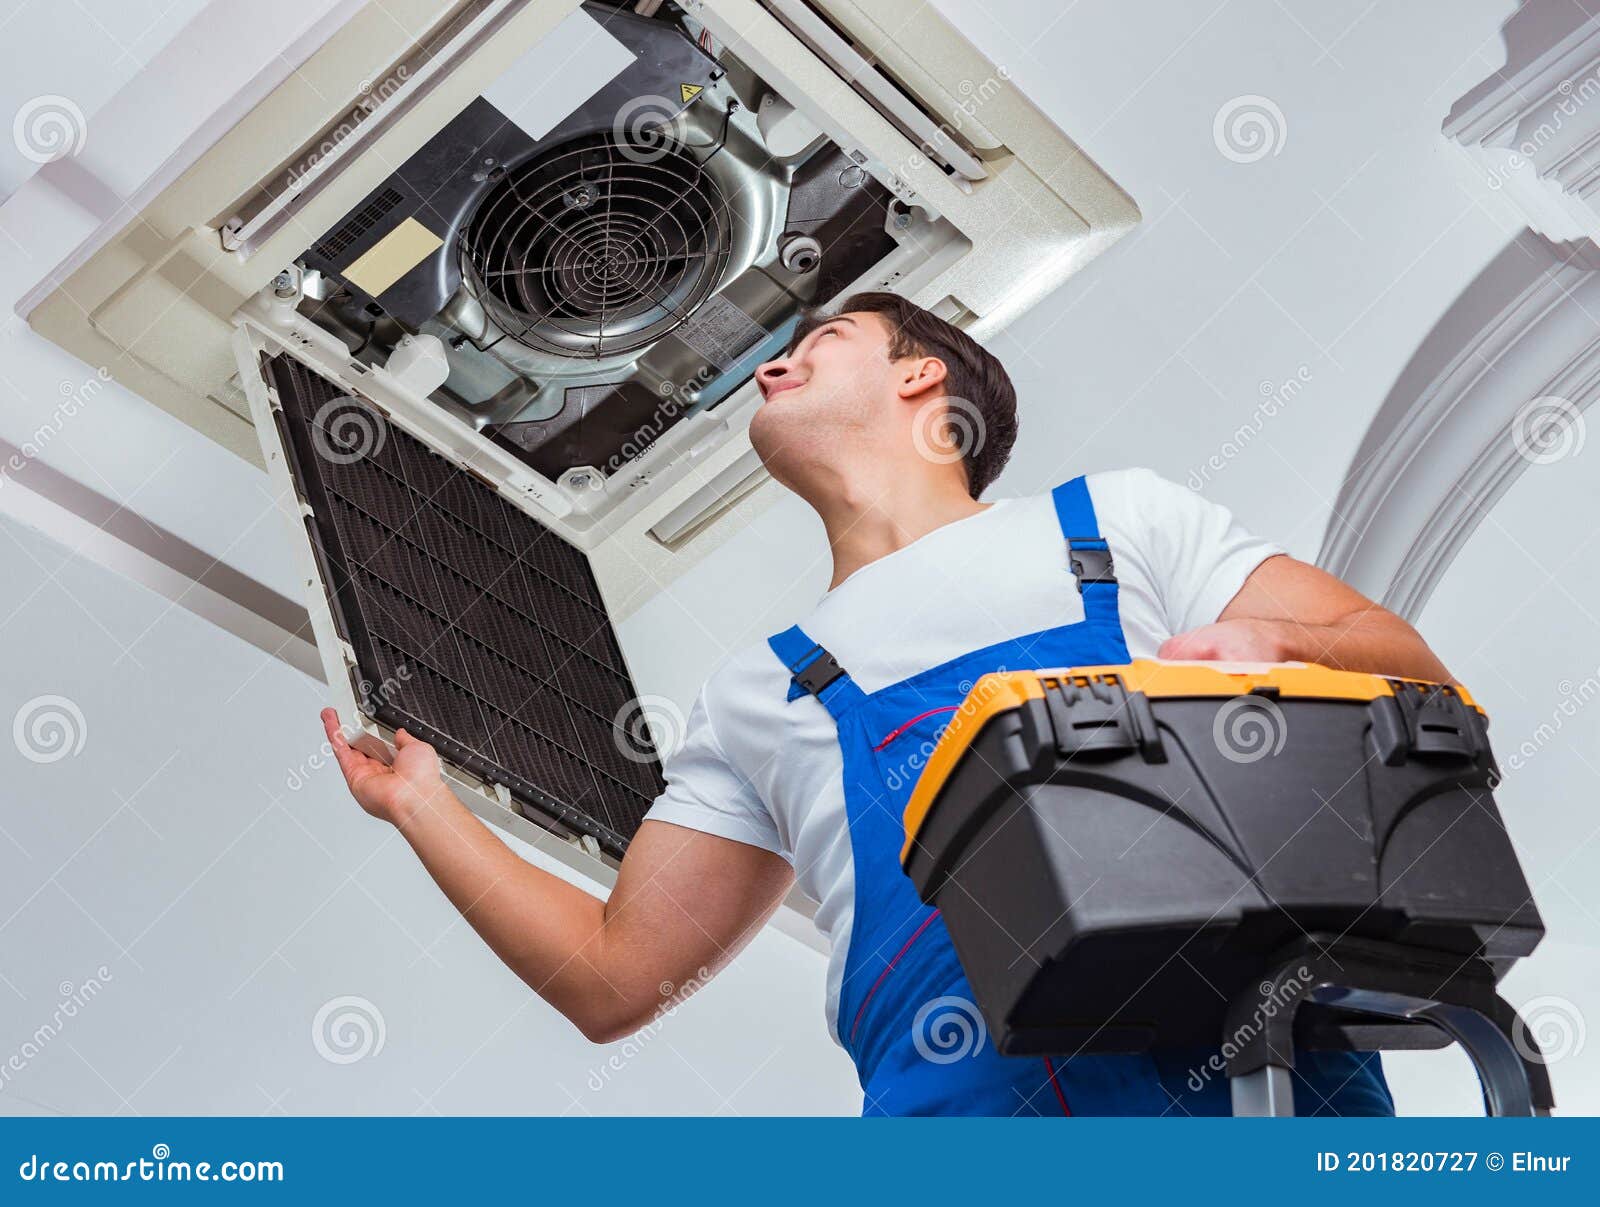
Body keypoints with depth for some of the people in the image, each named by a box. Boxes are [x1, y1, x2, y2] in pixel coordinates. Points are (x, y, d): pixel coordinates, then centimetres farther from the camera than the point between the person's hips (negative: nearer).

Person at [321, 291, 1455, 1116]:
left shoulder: (1114, 520, 21)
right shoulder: (758, 694, 28)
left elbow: (1415, 674, 13)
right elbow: (613, 977, 26)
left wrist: (1271, 647, -8)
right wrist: (425, 805, 27)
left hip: (1249, 1057, -2)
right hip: (965, 1097, 3)